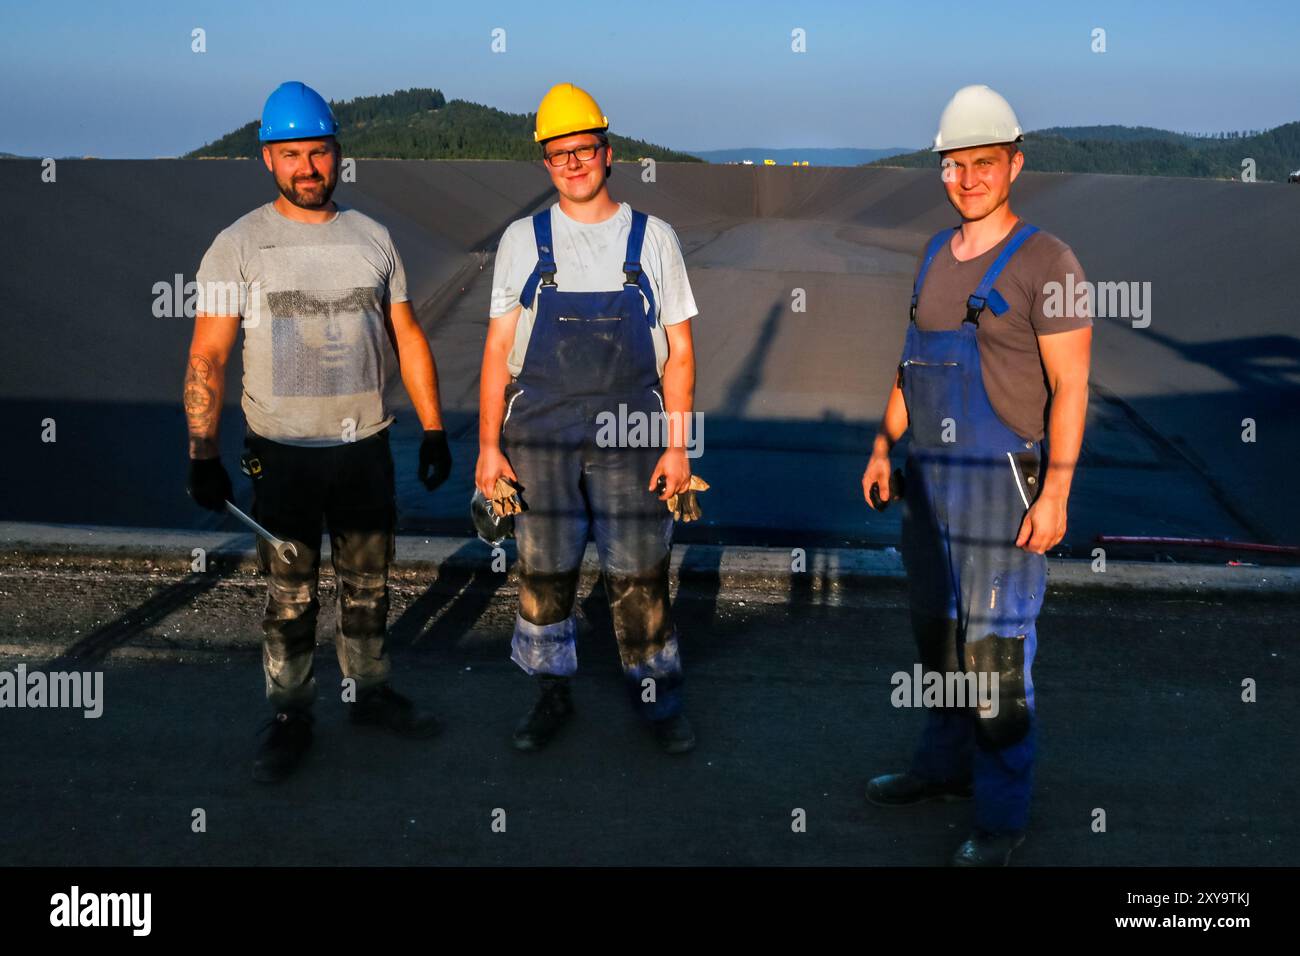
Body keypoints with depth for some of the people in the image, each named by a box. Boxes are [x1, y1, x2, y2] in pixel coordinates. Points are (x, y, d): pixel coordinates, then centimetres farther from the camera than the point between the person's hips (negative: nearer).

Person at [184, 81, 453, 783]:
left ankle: (368, 690, 31)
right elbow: (207, 358, -6)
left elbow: (408, 337, 10)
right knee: (289, 598, 5)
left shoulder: (371, 238, 6)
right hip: (282, 452, -3)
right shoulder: (238, 245, -4)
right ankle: (290, 717, 19)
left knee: (368, 586, 14)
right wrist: (203, 455, -13)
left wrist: (433, 430, 6)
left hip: (366, 445, 3)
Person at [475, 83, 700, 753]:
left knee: (640, 576, 2)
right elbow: (498, 347, 7)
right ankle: (552, 693, 25)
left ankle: (658, 698, 20)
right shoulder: (522, 241, 7)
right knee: (543, 573, 8)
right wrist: (489, 445, 0)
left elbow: (678, 351, 6)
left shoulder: (653, 238, 6)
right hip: (539, 438, 1)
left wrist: (677, 445, -2)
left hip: (631, 436, -1)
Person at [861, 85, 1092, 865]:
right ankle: (946, 764, 35)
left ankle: (1003, 815, 9)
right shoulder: (934, 256, 11)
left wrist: (1055, 492, -17)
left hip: (1002, 481, -7)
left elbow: (1070, 388, -12)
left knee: (996, 652, -4)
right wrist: (885, 445, 16)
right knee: (938, 632, 18)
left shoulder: (1045, 261, -9)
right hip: (930, 478, 7)